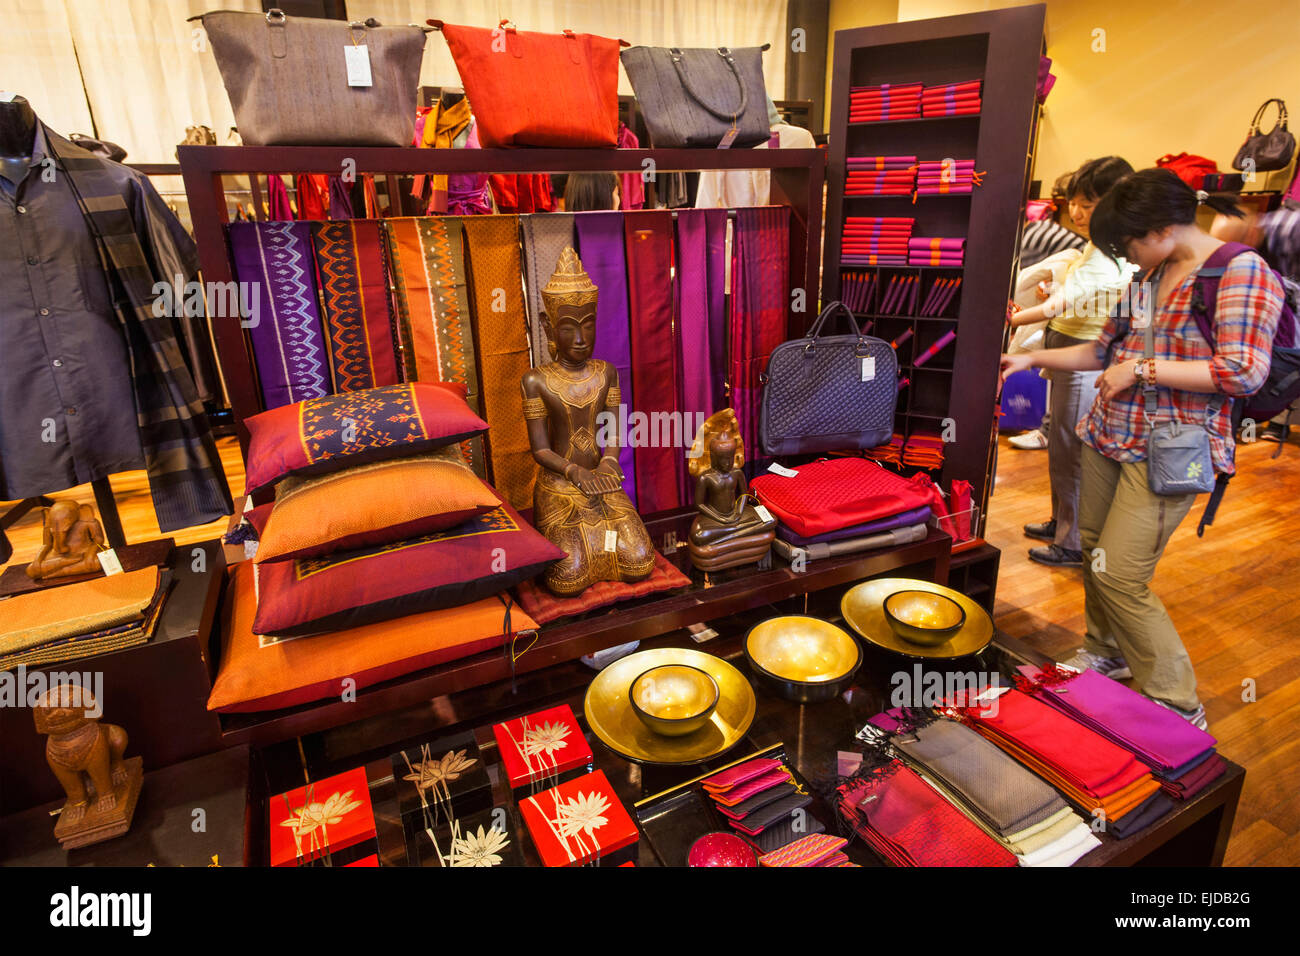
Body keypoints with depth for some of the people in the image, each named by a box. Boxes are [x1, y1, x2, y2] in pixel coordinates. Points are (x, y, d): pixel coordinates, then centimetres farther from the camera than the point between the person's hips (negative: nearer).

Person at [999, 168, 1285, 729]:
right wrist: (1031, 358, 17)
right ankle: (1106, 653, 34)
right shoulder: (1150, 278, 15)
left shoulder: (1242, 272, -8)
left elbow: (1244, 371, -17)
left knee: (1120, 578, -10)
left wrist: (1142, 369, -14)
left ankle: (1178, 709, 7)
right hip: (1107, 437, 7)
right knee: (1094, 551, 12)